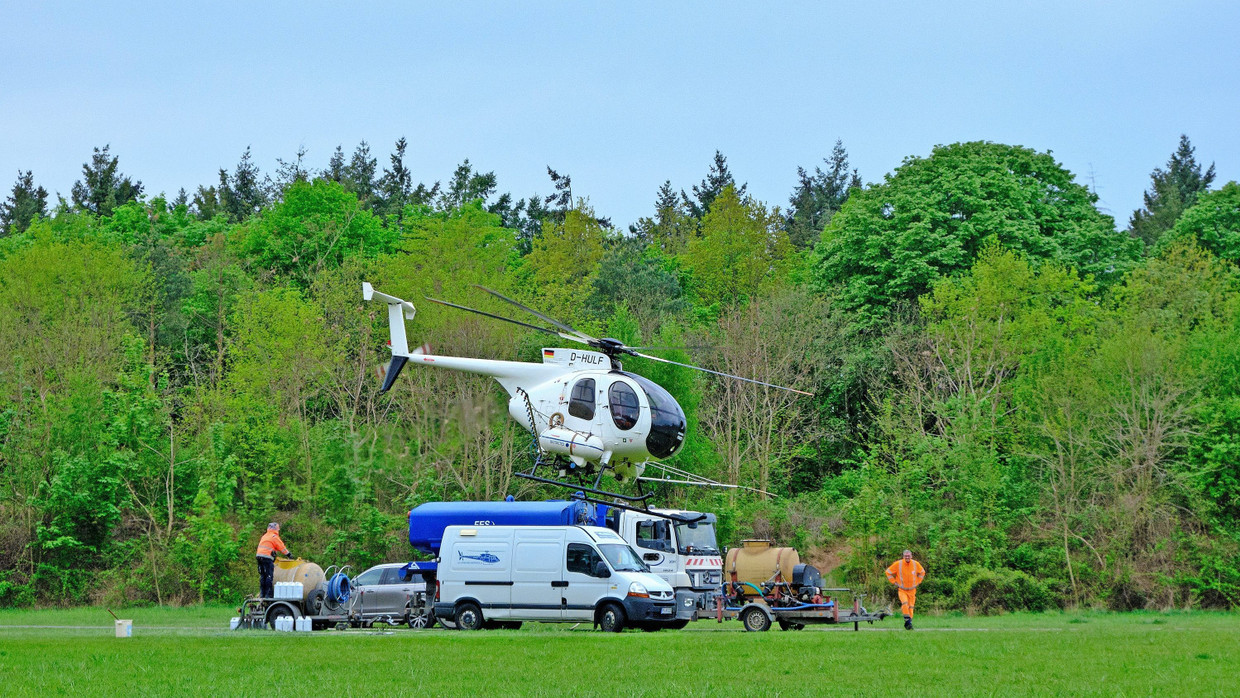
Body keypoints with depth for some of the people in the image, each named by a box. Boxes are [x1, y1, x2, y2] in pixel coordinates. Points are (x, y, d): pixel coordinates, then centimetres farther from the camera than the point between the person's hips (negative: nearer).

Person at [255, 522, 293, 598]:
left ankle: (262, 593, 14)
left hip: (259, 555, 8)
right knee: (269, 576, -6)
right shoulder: (274, 537, -5)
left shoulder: (265, 536, 21)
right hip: (267, 557, -8)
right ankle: (268, 594, -10)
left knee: (262, 575, 13)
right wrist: (289, 555, 9)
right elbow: (282, 548, -2)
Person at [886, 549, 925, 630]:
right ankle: (907, 621, -20)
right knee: (905, 603, -24)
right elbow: (888, 572, 2)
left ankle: (909, 623, 15)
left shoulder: (916, 564, -2)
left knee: (910, 607, 3)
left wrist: (917, 582, 9)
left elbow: (922, 572, 18)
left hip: (912, 590, 3)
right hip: (902, 590, -3)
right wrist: (894, 582, -3)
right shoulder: (898, 564, -10)